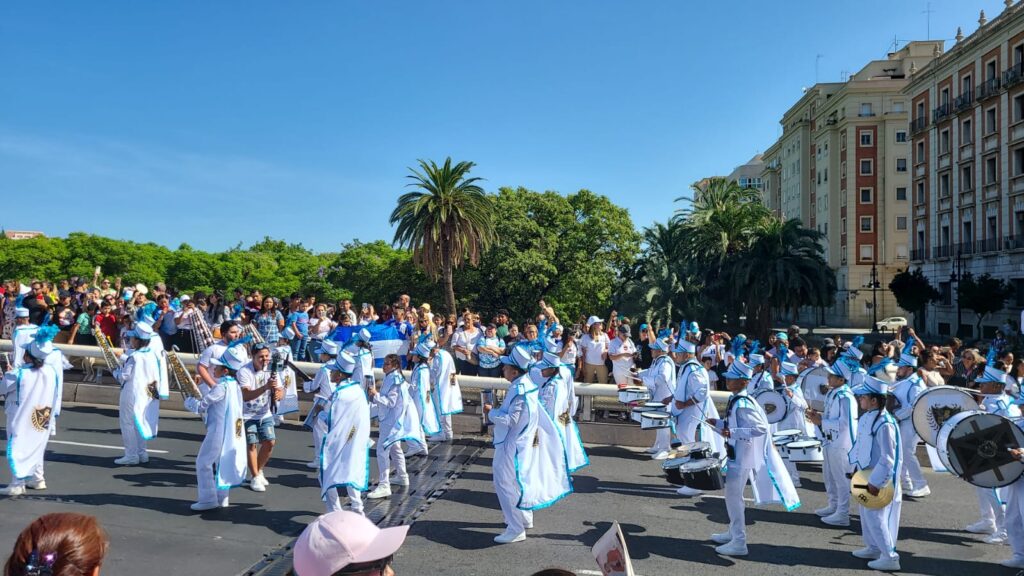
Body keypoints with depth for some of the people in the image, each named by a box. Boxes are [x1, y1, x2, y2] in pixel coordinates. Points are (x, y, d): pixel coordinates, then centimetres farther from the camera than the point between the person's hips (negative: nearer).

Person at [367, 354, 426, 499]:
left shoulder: (394, 380, -19)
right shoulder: (392, 378, 12)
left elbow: (390, 402, -22)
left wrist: (375, 395, -25)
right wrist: (375, 395, 8)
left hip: (392, 421, -11)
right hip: (391, 420, 11)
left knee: (382, 451, -12)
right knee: (394, 448, 23)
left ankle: (383, 486, -12)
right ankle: (402, 477, 37)